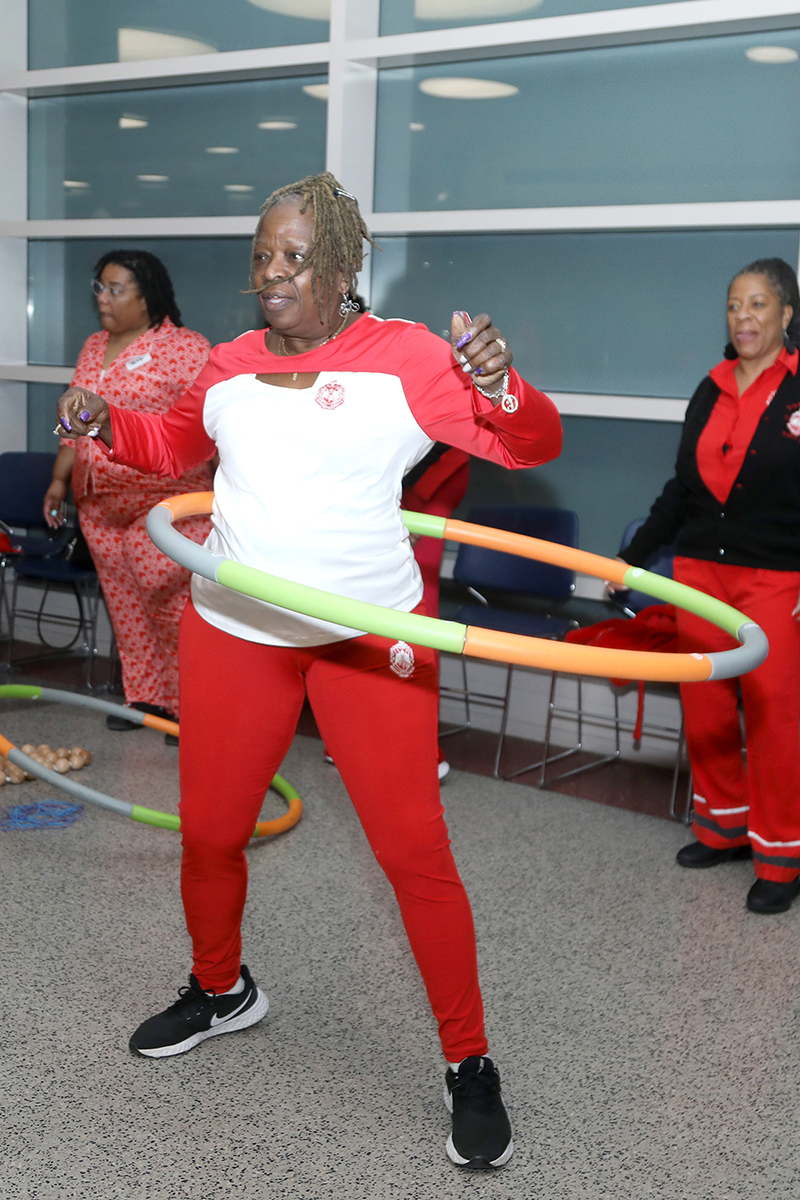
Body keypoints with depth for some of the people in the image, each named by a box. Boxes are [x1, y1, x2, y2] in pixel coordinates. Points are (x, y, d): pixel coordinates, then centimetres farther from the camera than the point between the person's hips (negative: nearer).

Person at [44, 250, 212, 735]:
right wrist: (60, 479, 18)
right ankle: (145, 698, 24)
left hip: (166, 504, -7)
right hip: (101, 508, 7)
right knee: (127, 609, 12)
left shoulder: (185, 347, -8)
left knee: (172, 608, -9)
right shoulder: (93, 348, 15)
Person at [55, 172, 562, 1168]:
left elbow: (533, 446, -10)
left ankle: (469, 1064, 14)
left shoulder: (406, 357, -7)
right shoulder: (232, 365, 6)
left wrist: (500, 388, -31)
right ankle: (221, 990, 42)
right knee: (208, 833, 13)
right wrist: (104, 423, 5)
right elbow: (173, 444, 24)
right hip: (233, 631, 5)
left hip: (371, 635, -4)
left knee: (412, 850, -3)